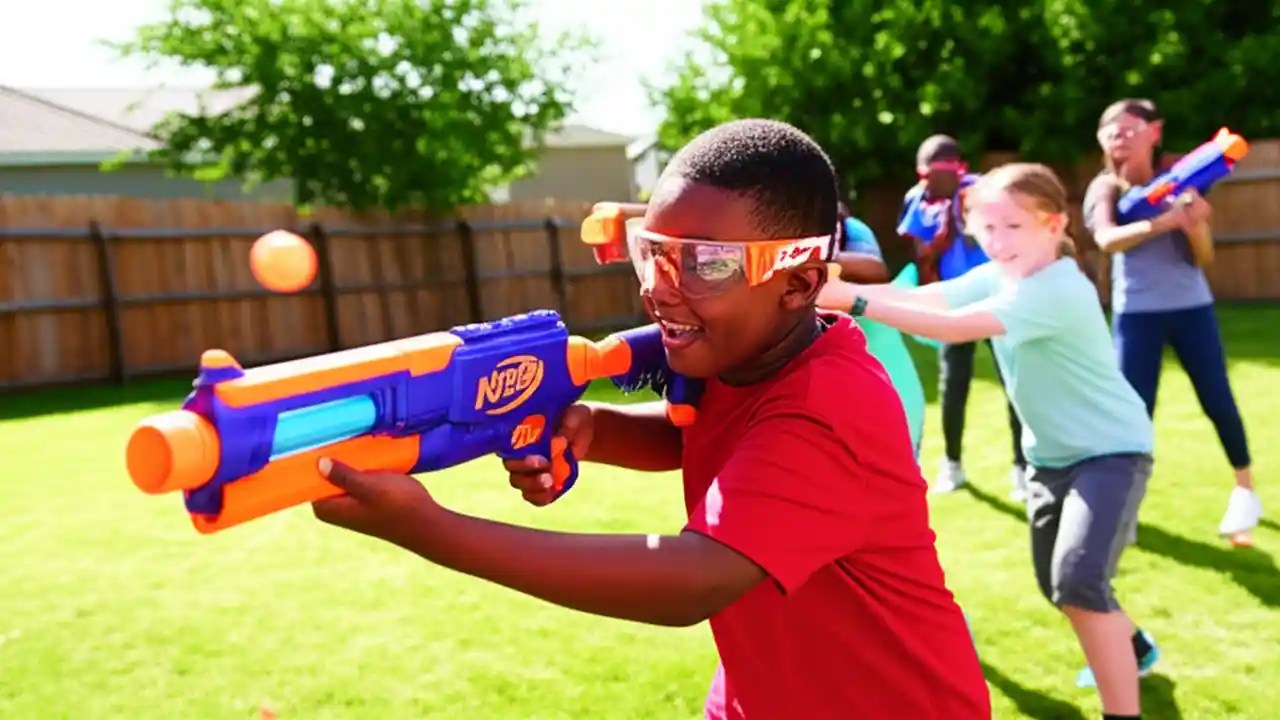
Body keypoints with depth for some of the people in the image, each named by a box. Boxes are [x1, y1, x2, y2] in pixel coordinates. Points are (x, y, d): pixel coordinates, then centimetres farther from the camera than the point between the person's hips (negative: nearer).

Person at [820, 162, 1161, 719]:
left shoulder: (1059, 290, -29)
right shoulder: (999, 277, -4)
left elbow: (957, 327, -41)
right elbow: (925, 297, -19)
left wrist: (855, 301, -46)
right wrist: (839, 291, -34)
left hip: (1110, 450, -8)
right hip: (1051, 454, 9)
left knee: (1079, 579, -25)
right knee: (1057, 584, 20)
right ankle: (1131, 649, 50)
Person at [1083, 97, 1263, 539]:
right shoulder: (1105, 187, -5)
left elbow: (1205, 258, -4)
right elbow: (1107, 239, -26)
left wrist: (1196, 226, -25)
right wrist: (1162, 222, -38)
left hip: (1191, 306, 1)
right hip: (1135, 313, -1)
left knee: (1217, 399, 5)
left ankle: (1245, 488, 24)